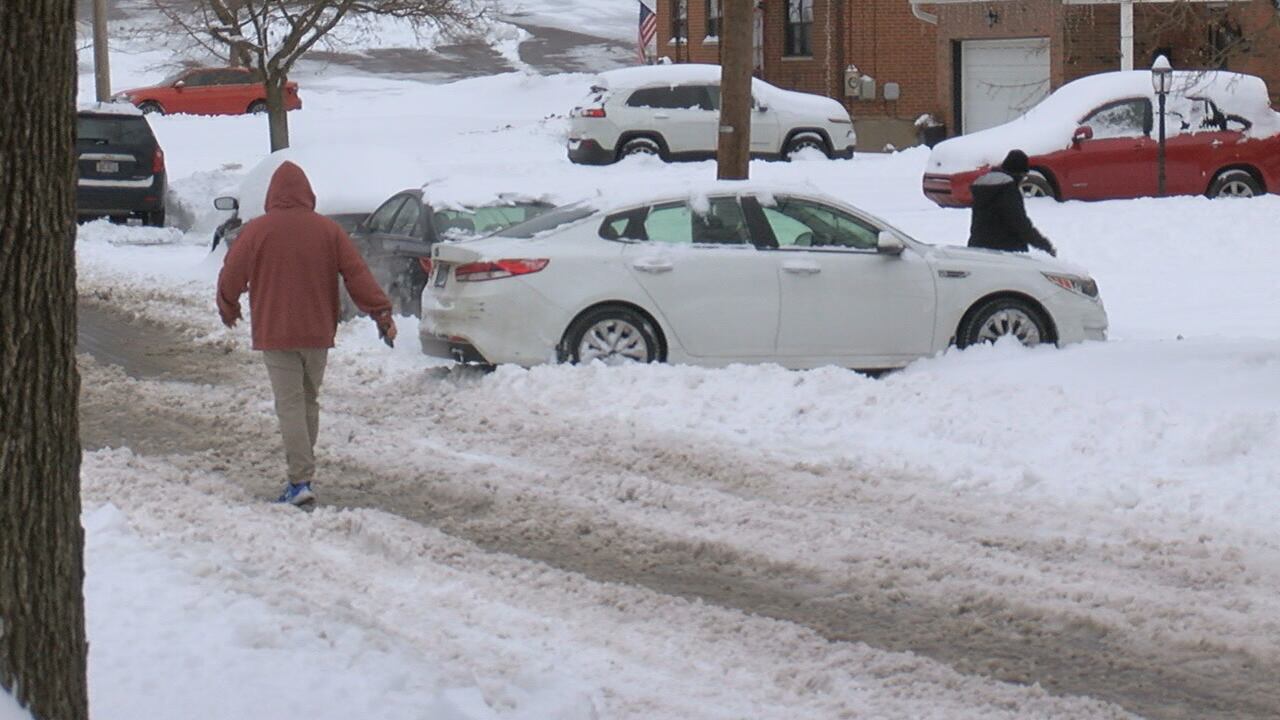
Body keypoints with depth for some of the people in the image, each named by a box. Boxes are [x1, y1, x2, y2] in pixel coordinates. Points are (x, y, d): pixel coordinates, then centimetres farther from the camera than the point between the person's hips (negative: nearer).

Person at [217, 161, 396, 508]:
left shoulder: (257, 231, -6)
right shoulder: (328, 231, 1)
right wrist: (382, 313, 4)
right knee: (309, 402, 16)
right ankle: (301, 474, 22)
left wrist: (228, 309, 20)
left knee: (290, 405, -5)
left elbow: (232, 275, 1)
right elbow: (357, 274, -1)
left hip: (275, 334, -3)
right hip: (317, 333, 3)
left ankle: (301, 481, -14)